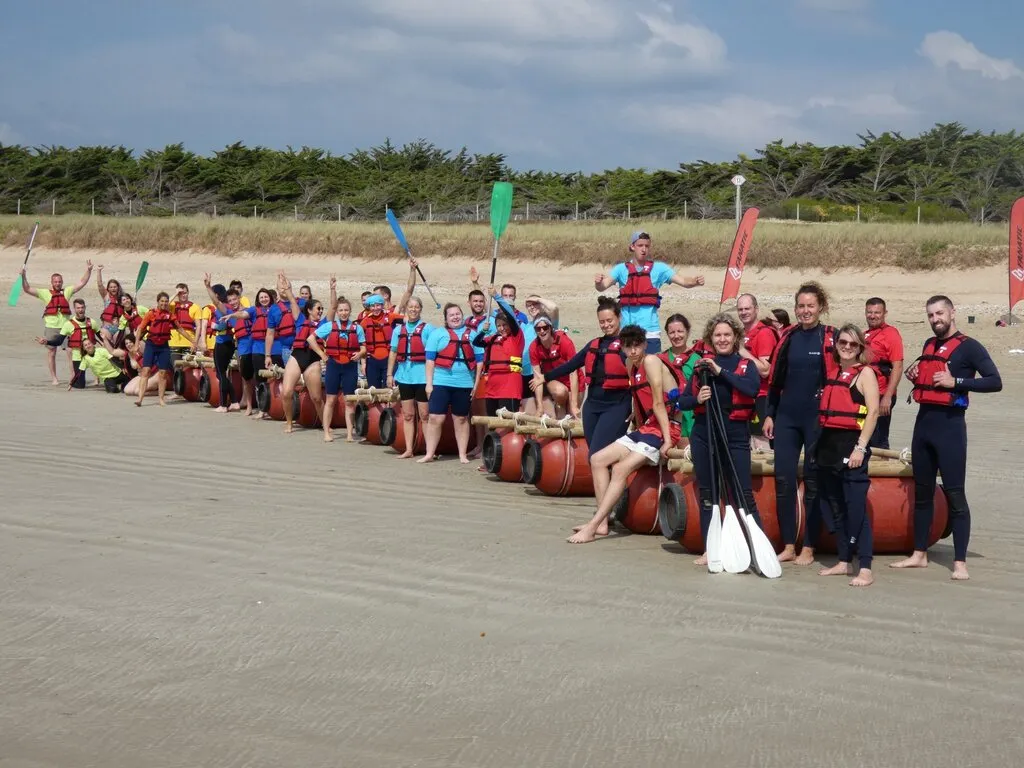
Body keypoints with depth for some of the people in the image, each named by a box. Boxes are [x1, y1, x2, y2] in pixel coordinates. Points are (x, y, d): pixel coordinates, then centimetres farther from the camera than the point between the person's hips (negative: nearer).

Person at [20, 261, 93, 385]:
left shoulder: (67, 292, 9)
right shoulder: (45, 293, 5)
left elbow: (82, 283, 6)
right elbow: (27, 289, 0)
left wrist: (88, 271, -5)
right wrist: (24, 277, -12)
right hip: (51, 327, -1)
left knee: (71, 351, -5)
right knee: (51, 352, 5)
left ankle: (73, 376, 1)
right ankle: (54, 378, 13)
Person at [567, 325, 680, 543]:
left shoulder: (651, 361, -12)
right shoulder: (630, 365, 13)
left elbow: (658, 404, -17)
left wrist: (667, 440, -20)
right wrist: (638, 429, 9)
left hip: (665, 429, -10)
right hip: (645, 428, 10)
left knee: (621, 468, -23)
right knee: (598, 459, 2)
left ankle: (591, 528, -24)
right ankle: (602, 523, -5)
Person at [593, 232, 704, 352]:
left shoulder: (658, 268, 5)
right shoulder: (622, 269, 5)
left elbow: (683, 281, -1)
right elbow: (602, 286, -4)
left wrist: (695, 281, -22)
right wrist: (598, 282, -27)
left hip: (650, 332, -1)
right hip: (626, 332, 1)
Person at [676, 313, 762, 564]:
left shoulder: (746, 364, 2)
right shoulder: (702, 365, 9)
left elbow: (752, 389, -19)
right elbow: (683, 401, 9)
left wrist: (720, 370, -19)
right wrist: (697, 399, -13)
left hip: (736, 437, -3)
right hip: (703, 436, 3)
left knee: (744, 494, -7)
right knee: (707, 494, 8)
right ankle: (710, 549, 16)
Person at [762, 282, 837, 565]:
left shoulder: (831, 338, -4)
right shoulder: (788, 337, 8)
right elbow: (775, 379, 13)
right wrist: (769, 414, 9)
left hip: (817, 419, -4)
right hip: (787, 417, 4)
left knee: (813, 482, 3)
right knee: (783, 479, 1)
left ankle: (809, 548, 10)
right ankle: (788, 546, 11)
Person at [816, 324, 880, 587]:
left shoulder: (865, 373, -3)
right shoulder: (832, 372, 15)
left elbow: (873, 412, -10)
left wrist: (860, 447, -17)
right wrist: (820, 445, 13)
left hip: (851, 444, -7)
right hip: (828, 443, 7)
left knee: (856, 508, -11)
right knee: (836, 508, 11)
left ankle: (865, 569, -11)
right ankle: (844, 562, 19)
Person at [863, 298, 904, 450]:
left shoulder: (890, 334, -8)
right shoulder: (864, 336, 16)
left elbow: (897, 368, -15)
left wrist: (887, 397, -21)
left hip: (881, 398, -8)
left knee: (877, 443, -4)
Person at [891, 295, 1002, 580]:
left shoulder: (968, 346, -6)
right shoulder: (929, 345, 15)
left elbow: (995, 382, -14)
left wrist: (955, 381, -21)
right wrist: (914, 376, 7)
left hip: (950, 424, -7)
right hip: (923, 421, 7)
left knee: (954, 494, -8)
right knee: (922, 491, 12)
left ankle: (960, 562, -7)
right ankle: (919, 554, 20)